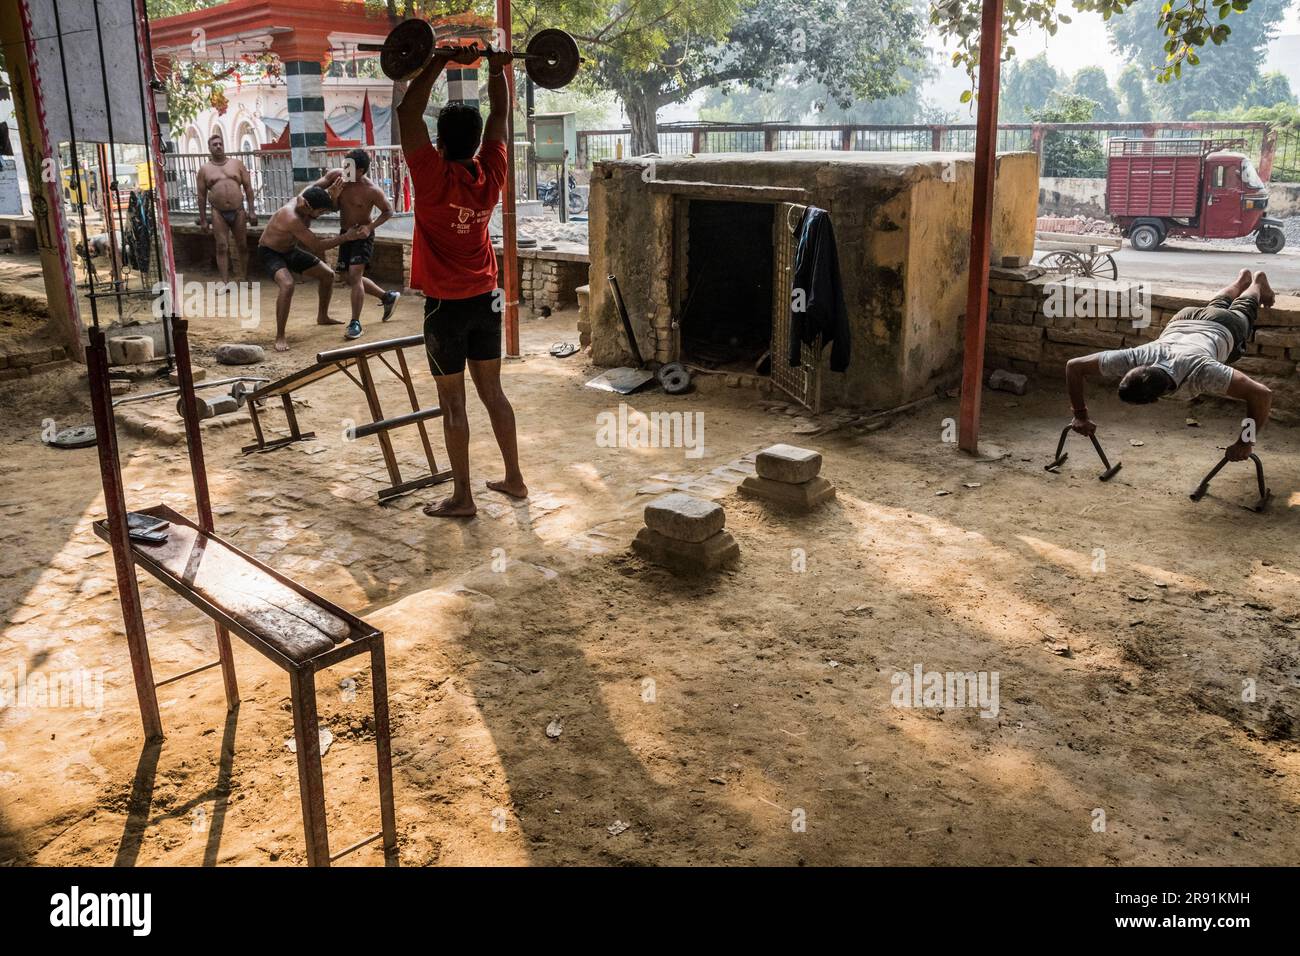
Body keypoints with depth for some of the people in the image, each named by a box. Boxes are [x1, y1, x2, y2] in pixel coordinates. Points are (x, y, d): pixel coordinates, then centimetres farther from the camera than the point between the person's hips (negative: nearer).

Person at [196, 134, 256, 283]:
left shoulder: (237, 164, 8)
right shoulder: (204, 169, 6)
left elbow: (248, 188, 7)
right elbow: (202, 196, 6)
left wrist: (251, 211, 0)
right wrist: (203, 220, 2)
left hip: (238, 211, 1)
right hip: (219, 213, -1)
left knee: (242, 246, 6)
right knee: (222, 248, -5)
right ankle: (224, 282, -3)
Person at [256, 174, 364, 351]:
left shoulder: (307, 195, -19)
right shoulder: (292, 218, -40)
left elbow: (331, 174, -9)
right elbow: (317, 246, -34)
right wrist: (346, 237, -32)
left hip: (290, 250, 8)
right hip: (270, 252, -8)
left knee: (328, 275, 12)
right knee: (287, 285, -35)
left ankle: (322, 317, 34)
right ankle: (280, 337, -26)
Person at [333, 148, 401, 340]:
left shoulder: (371, 190, -19)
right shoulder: (342, 181, -3)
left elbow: (388, 211, -9)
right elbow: (334, 205, 1)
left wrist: (370, 227, -22)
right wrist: (335, 191, -21)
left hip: (362, 235, -7)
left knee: (354, 275, -18)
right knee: (348, 277, 15)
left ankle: (355, 323, -12)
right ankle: (388, 297, 32)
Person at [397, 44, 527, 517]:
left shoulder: (434, 177, -16)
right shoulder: (490, 174, -3)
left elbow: (408, 111, -16)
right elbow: (500, 114, 10)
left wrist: (441, 61, -15)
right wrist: (496, 66, 10)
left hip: (447, 305, -5)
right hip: (486, 299, 6)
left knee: (452, 401, 0)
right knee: (492, 390, 13)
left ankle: (462, 497, 6)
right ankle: (514, 478, 20)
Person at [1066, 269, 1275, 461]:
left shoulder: (1198, 371, -56)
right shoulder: (1136, 358, -47)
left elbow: (1262, 394, -55)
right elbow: (1074, 366, -37)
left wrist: (1246, 442, -52)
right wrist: (1080, 415, -37)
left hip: (1223, 328, -3)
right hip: (1182, 321, 3)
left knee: (1243, 311, 35)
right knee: (1216, 305, 40)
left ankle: (1258, 283, 66)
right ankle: (1242, 280, 71)